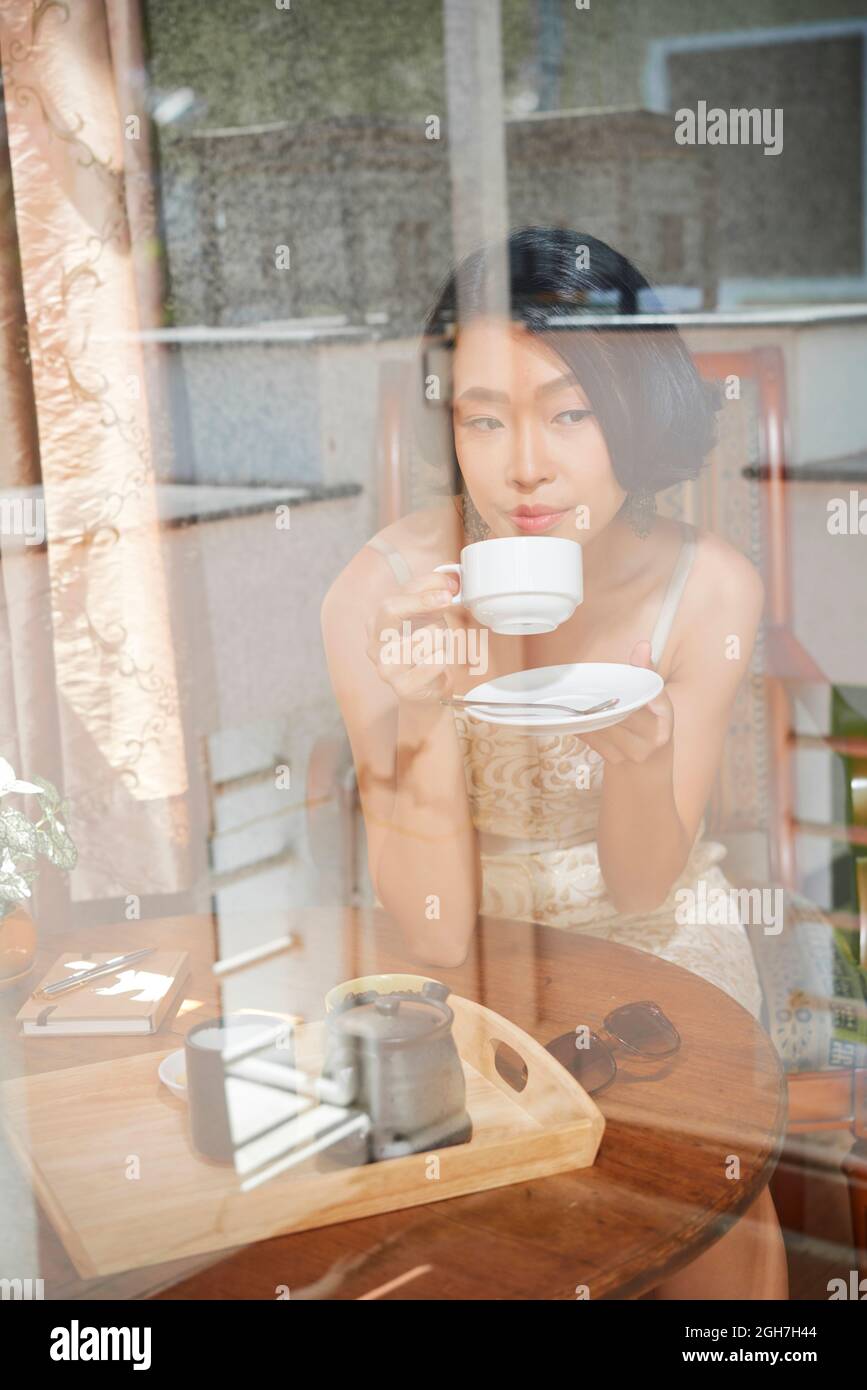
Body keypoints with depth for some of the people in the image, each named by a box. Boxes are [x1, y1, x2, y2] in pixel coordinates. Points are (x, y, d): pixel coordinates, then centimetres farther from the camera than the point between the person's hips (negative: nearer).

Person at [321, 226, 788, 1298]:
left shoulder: (709, 587, -20)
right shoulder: (381, 595, -24)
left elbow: (644, 891, -15)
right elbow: (436, 936, -23)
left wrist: (642, 746, -35)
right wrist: (428, 716, -38)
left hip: (667, 957, 1)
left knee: (725, 1266, -4)